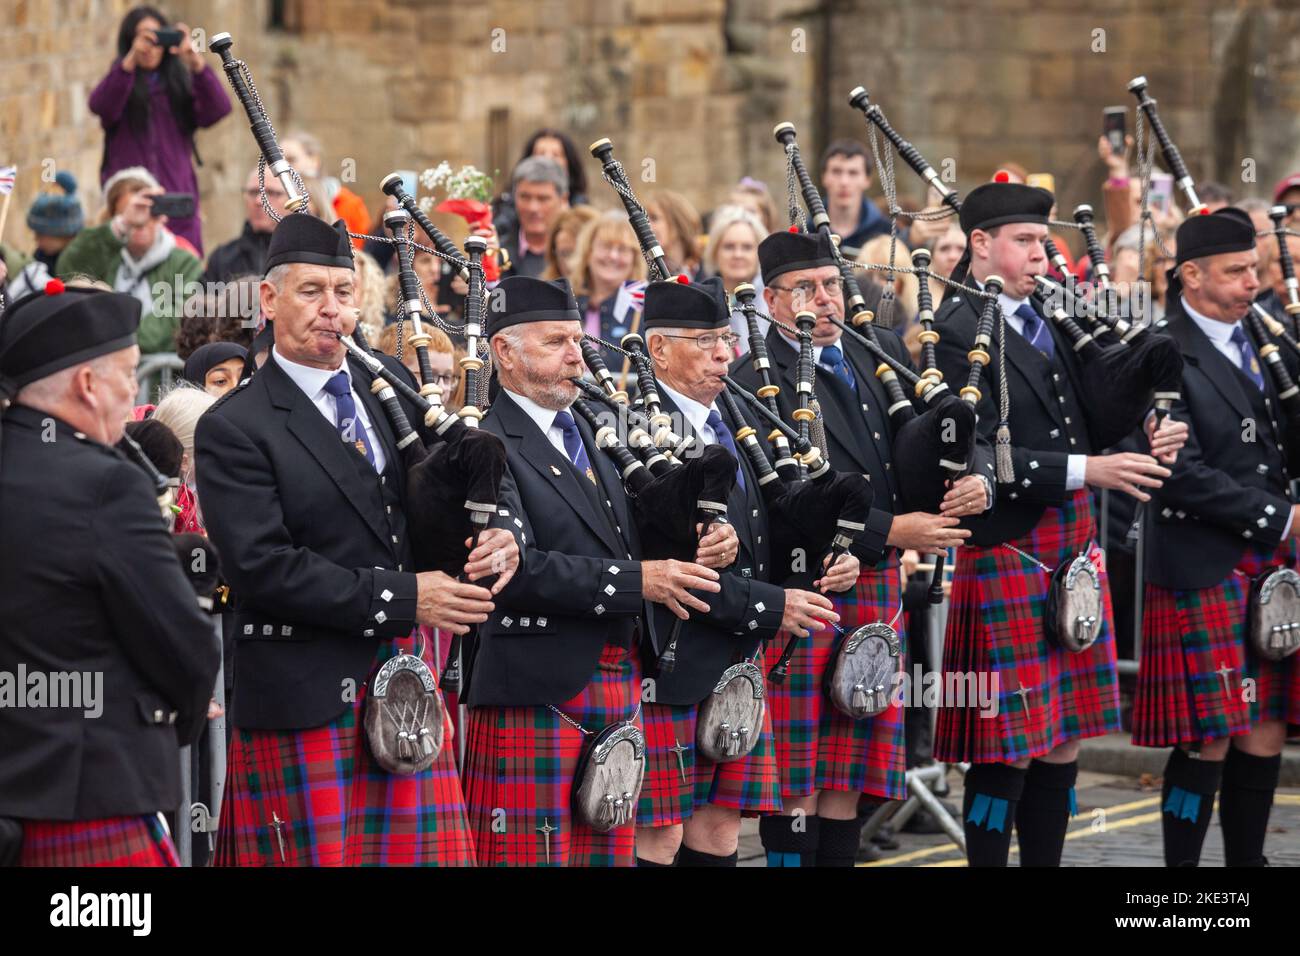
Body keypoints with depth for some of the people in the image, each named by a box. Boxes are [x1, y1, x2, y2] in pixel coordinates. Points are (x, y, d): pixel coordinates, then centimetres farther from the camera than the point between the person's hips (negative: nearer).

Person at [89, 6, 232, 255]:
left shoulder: (181, 86, 13)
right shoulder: (119, 83, 9)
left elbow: (218, 109, -5)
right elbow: (101, 106, -13)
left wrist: (196, 63, -18)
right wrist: (130, 60, -24)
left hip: (177, 201, 1)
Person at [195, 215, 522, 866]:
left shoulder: (393, 383, 11)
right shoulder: (233, 429, -7)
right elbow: (260, 564, -16)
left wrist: (502, 531, -8)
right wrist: (401, 598, -17)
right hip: (304, 694, -5)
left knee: (432, 851, 4)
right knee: (320, 851, 0)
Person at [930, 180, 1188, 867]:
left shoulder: (1052, 317, 12)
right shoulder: (956, 333, -12)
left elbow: (1086, 419, 16)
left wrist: (1148, 438, -4)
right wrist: (1086, 469, -21)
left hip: (1073, 548, 8)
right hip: (1005, 552, -8)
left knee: (1062, 745, 11)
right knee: (1007, 752, -2)